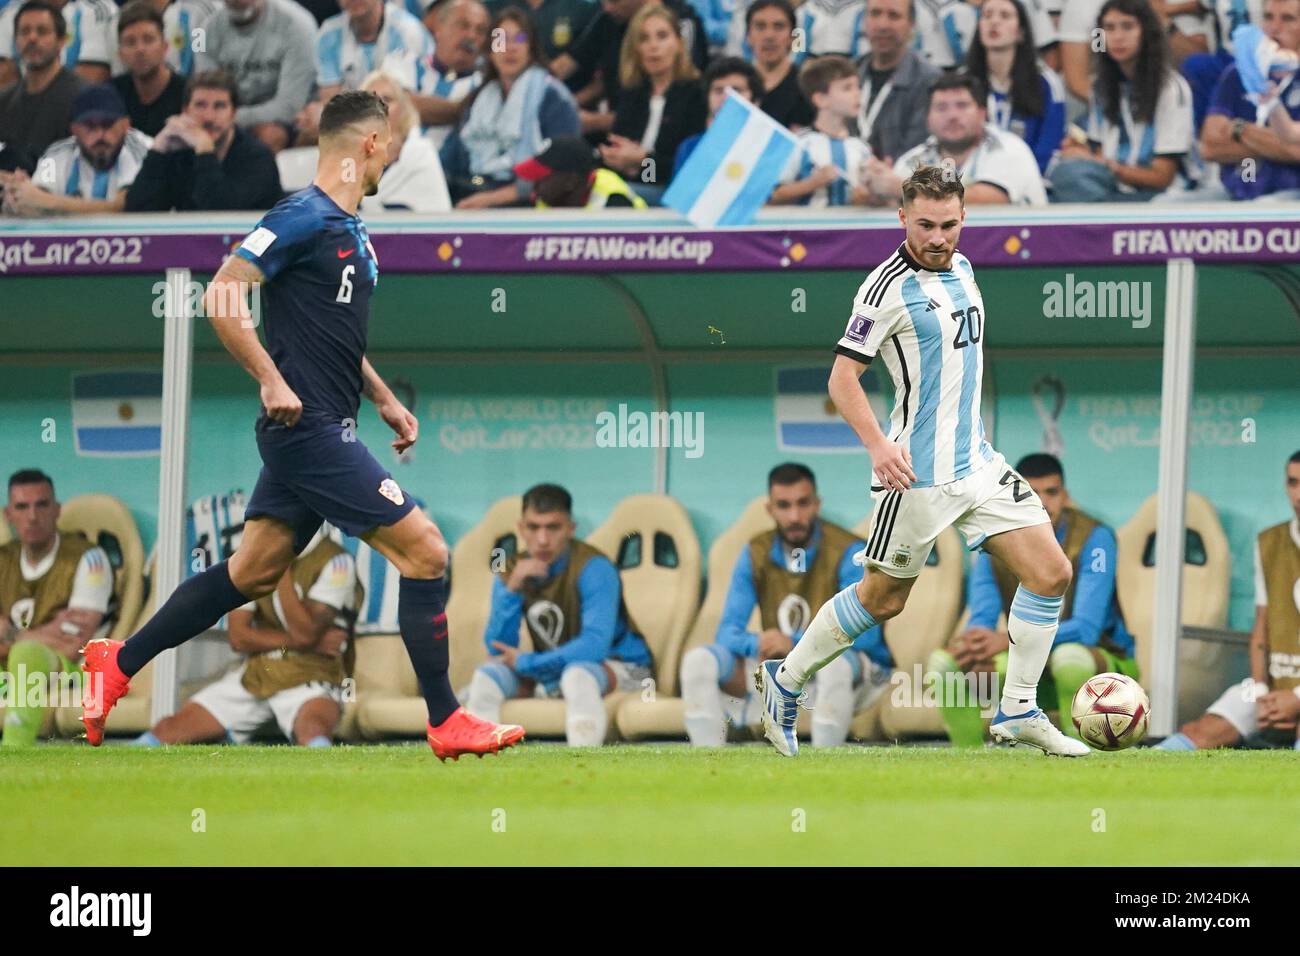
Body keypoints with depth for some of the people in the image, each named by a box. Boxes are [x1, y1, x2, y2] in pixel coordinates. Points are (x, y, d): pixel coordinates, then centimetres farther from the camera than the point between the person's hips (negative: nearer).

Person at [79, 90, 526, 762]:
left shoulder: (350, 229, 16)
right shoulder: (304, 219, -14)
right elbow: (221, 298, -18)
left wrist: (384, 399, 22)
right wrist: (272, 381, -21)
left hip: (322, 431, 10)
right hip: (310, 430, -10)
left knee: (252, 574, 14)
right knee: (426, 553, -10)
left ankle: (118, 665, 21)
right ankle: (446, 724, -4)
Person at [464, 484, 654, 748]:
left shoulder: (593, 568, -20)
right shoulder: (511, 572, -3)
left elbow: (595, 645, -30)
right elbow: (498, 650, -9)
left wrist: (526, 662, -23)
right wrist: (511, 591, -23)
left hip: (616, 667, -5)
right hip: (549, 672, 5)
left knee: (577, 673, -38)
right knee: (487, 675, -17)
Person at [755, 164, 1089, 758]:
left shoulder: (959, 267, 10)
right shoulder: (888, 286, -14)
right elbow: (842, 377, -15)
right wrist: (877, 444, -28)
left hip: (976, 462, 7)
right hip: (918, 470, -7)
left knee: (1051, 572, -2)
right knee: (883, 599, 3)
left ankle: (1018, 712, 5)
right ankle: (785, 681, 24)